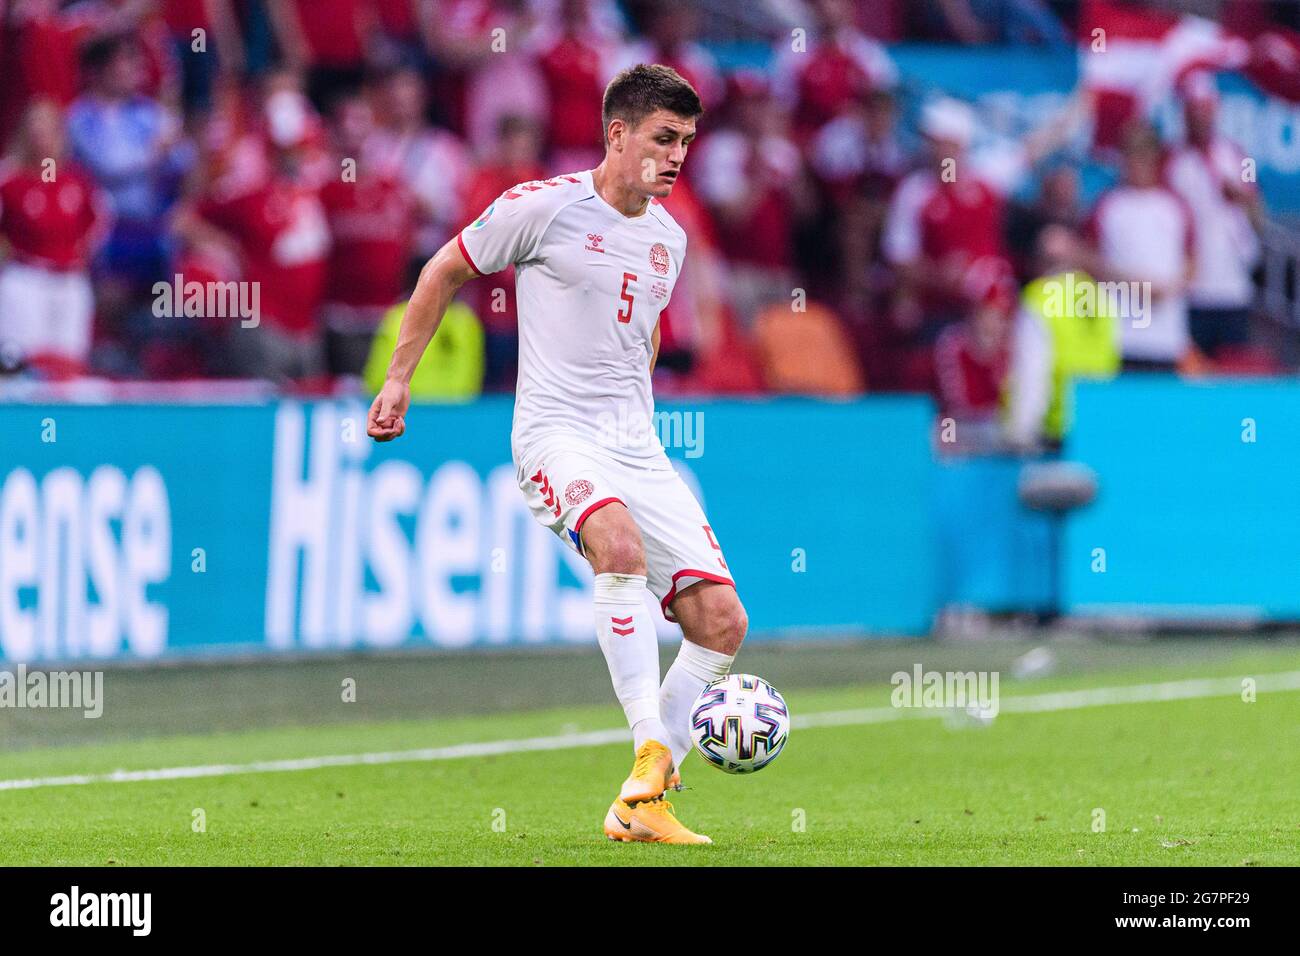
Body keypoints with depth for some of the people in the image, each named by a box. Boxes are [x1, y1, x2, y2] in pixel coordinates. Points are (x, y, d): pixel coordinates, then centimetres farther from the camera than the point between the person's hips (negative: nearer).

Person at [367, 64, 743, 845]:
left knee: (722, 619, -5)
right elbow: (446, 271, 7)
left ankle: (639, 807, 3)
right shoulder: (544, 207, -5)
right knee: (621, 544, -38)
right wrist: (398, 379, 7)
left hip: (639, 447, 7)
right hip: (557, 433, -7)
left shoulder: (669, 237, 13)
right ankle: (652, 753, -36)